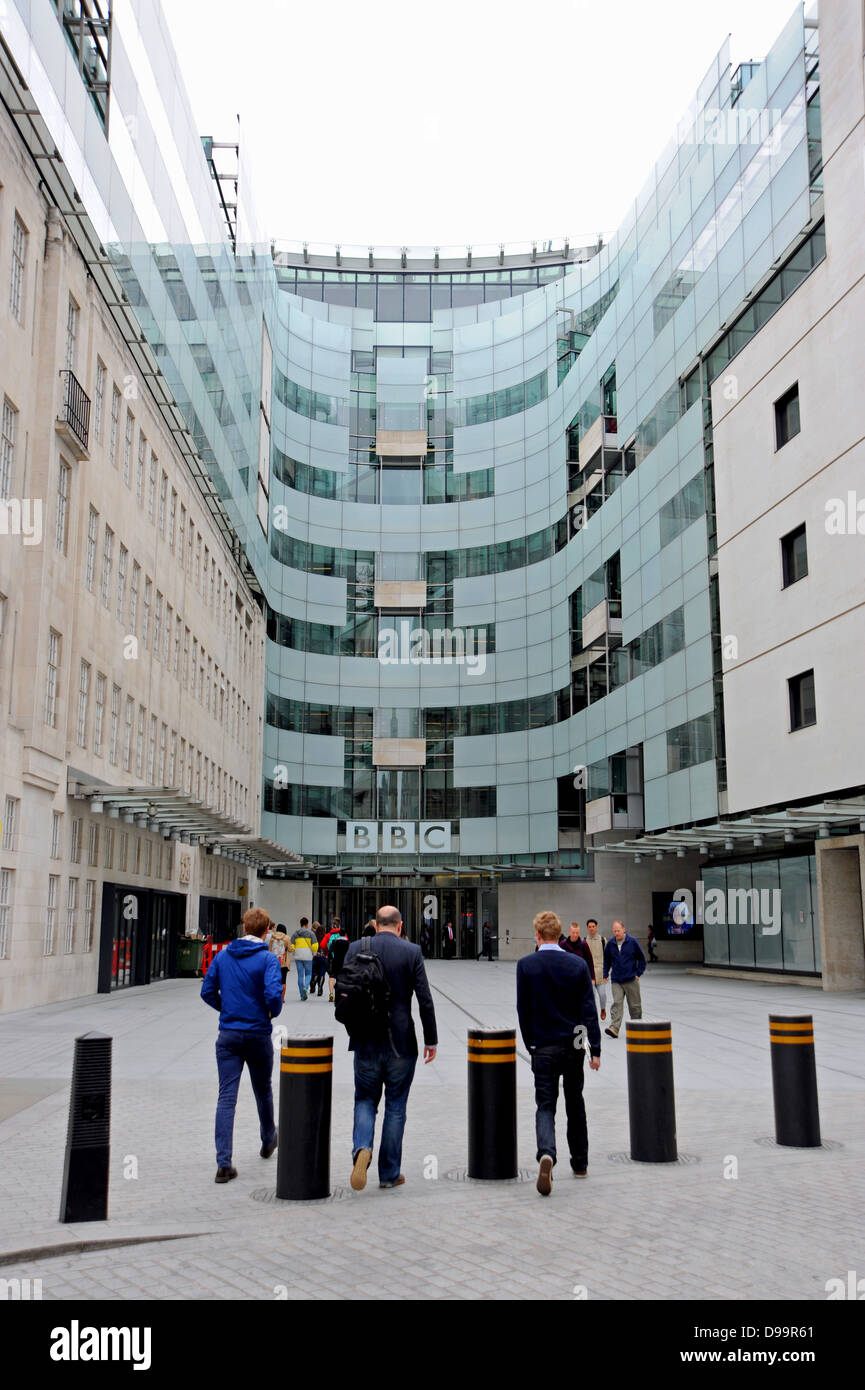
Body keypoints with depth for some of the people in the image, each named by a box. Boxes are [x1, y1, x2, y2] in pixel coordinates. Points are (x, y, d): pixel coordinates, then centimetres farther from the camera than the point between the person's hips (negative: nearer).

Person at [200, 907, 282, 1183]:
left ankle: (223, 1164, -7)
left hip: (228, 1035, 2)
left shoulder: (222, 955, 2)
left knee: (226, 1097, 0)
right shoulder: (268, 959, -11)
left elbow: (207, 992, 3)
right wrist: (274, 1012, -1)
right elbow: (273, 995, -22)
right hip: (258, 1035, -2)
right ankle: (268, 1141, 41)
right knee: (263, 1090, 20)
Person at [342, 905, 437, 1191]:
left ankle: (362, 1147, -13)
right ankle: (389, 1173, 15)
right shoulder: (411, 952, -6)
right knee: (395, 1106, 10)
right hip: (400, 1042, -1)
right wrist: (431, 1040, 3)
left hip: (365, 1041, 1)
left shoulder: (355, 949, -2)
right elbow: (425, 1000, -7)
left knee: (365, 1100, 14)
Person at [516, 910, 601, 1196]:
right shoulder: (578, 964, -4)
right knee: (575, 1103, 17)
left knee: (545, 1105, -1)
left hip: (543, 1047, -2)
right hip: (573, 1044, 2)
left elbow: (523, 1010, -3)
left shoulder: (526, 965, -8)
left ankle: (546, 1154, -26)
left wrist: (530, 1044, 10)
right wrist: (595, 1049, 0)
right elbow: (589, 1010, -4)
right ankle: (580, 1163, 26)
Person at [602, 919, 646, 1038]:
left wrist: (638, 973, -2)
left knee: (635, 1005, 8)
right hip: (616, 980, 1)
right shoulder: (610, 944, 3)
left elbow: (641, 959, 4)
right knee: (617, 1004, -11)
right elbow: (606, 960, 16)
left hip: (631, 979, -1)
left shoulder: (632, 941, -4)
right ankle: (614, 1029, -19)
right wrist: (605, 974, 7)